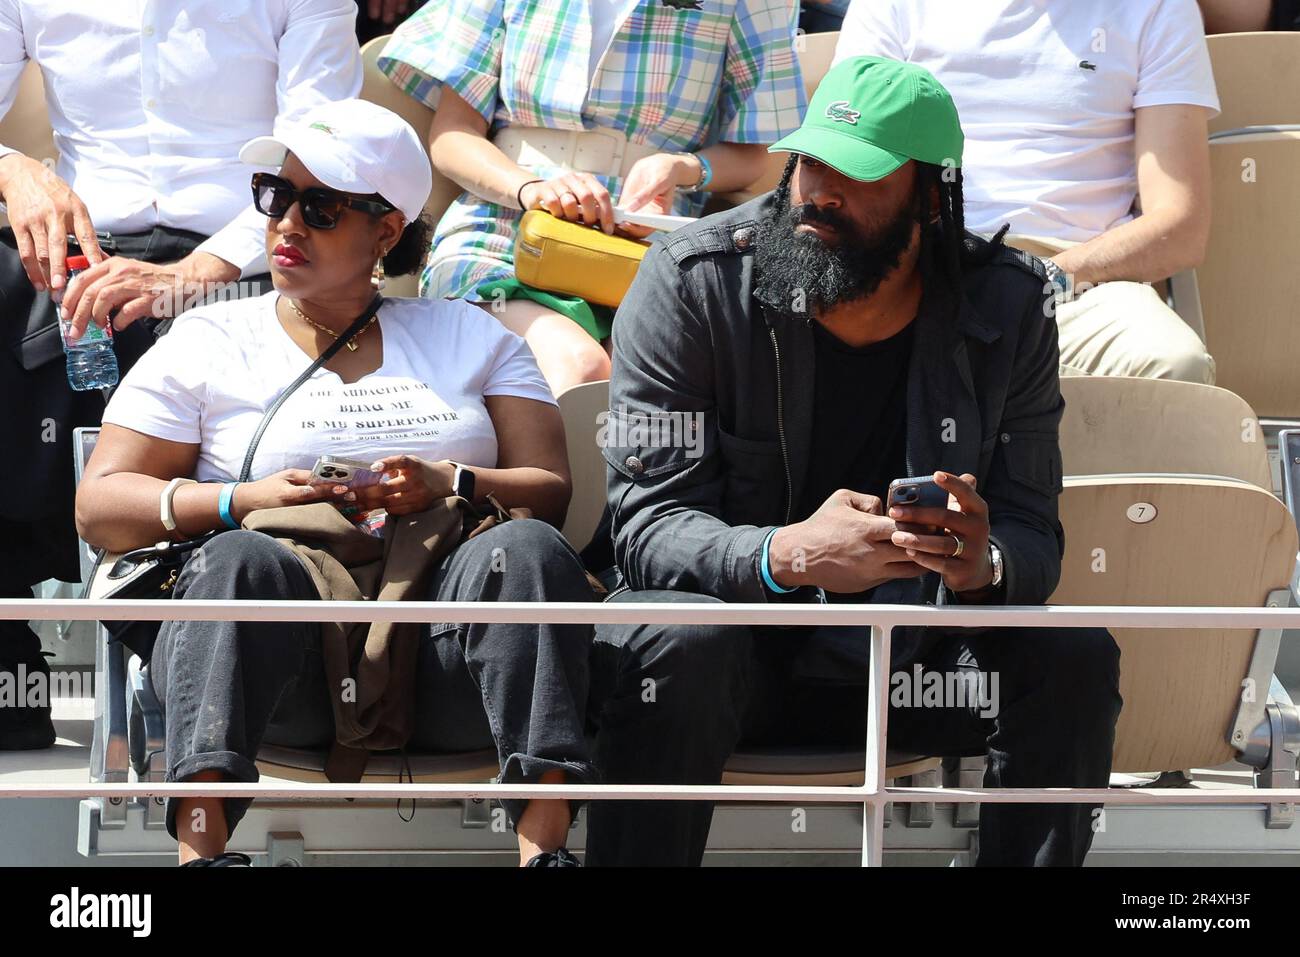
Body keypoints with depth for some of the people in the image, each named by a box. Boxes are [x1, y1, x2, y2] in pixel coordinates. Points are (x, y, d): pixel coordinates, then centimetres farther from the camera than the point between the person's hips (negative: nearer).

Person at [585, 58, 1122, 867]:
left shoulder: (1007, 305, -4)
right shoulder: (692, 281, -12)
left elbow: (1034, 538, -4)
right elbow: (650, 523, -17)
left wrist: (983, 564, -31)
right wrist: (789, 554, -38)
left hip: (913, 651, 3)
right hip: (737, 641, -3)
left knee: (1075, 663, -22)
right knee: (677, 649, -36)